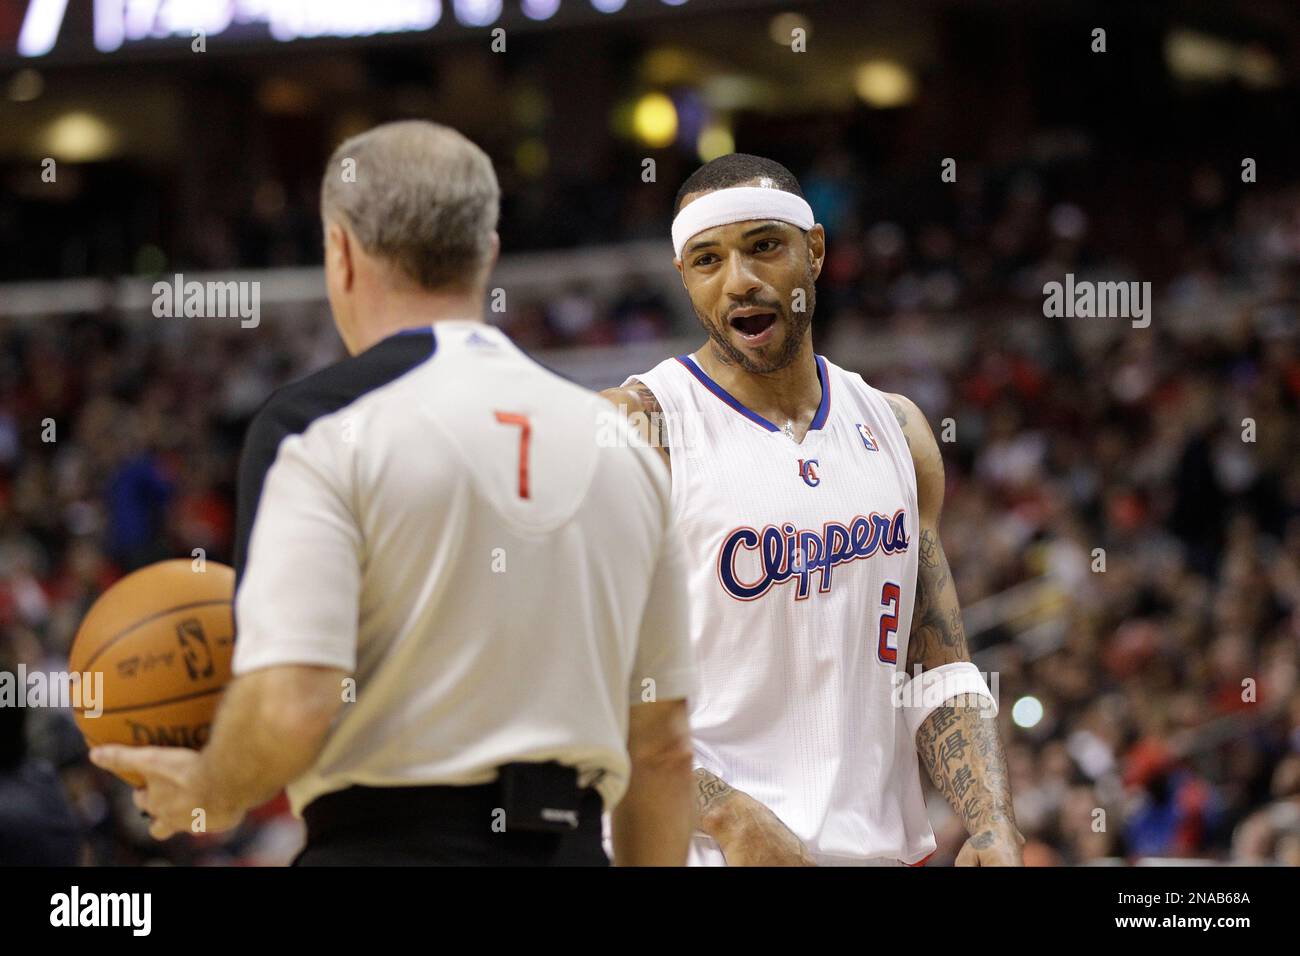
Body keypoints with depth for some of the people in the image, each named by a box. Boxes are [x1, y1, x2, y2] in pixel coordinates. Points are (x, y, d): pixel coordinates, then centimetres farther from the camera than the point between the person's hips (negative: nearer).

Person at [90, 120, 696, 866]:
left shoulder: (319, 425, -5)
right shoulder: (621, 442, 12)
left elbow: (289, 709, -15)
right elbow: (665, 744, 14)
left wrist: (211, 794, 5)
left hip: (384, 845, -5)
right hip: (570, 847, 5)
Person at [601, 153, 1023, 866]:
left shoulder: (895, 432, 10)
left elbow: (939, 675, 12)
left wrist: (993, 826, -4)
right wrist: (732, 819, -21)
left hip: (882, 843, 5)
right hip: (707, 855, -4)